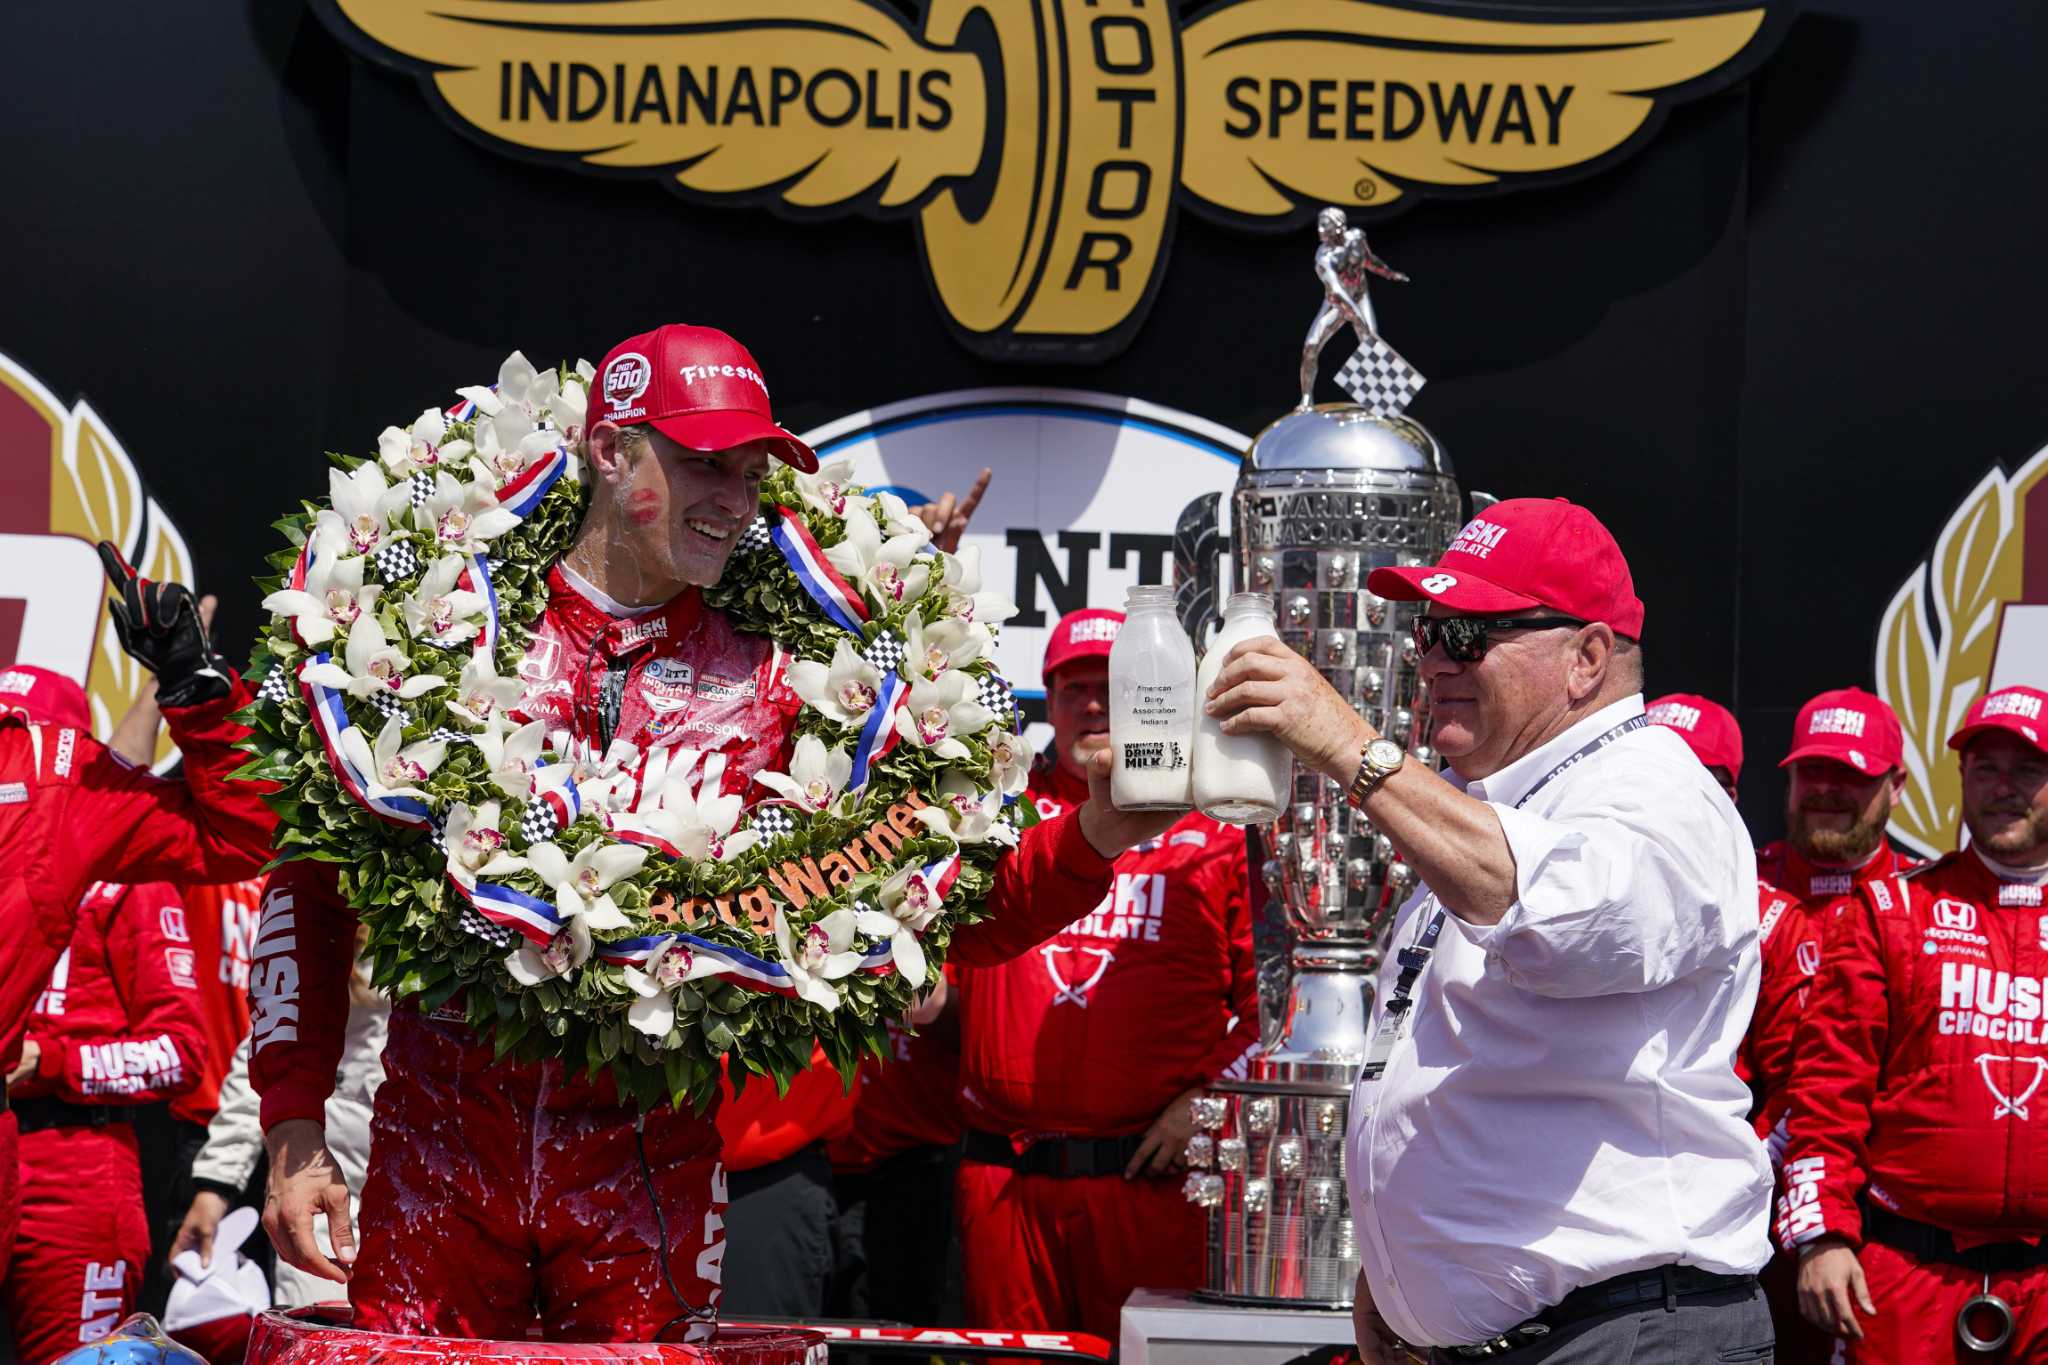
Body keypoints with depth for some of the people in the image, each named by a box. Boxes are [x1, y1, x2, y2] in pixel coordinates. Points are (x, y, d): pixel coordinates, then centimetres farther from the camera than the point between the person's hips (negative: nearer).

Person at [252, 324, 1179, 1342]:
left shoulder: (769, 685, 5)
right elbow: (314, 880, 5)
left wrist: (1095, 835, -14)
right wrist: (294, 1124, -2)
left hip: (648, 1171, 1)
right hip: (441, 1146, -1)